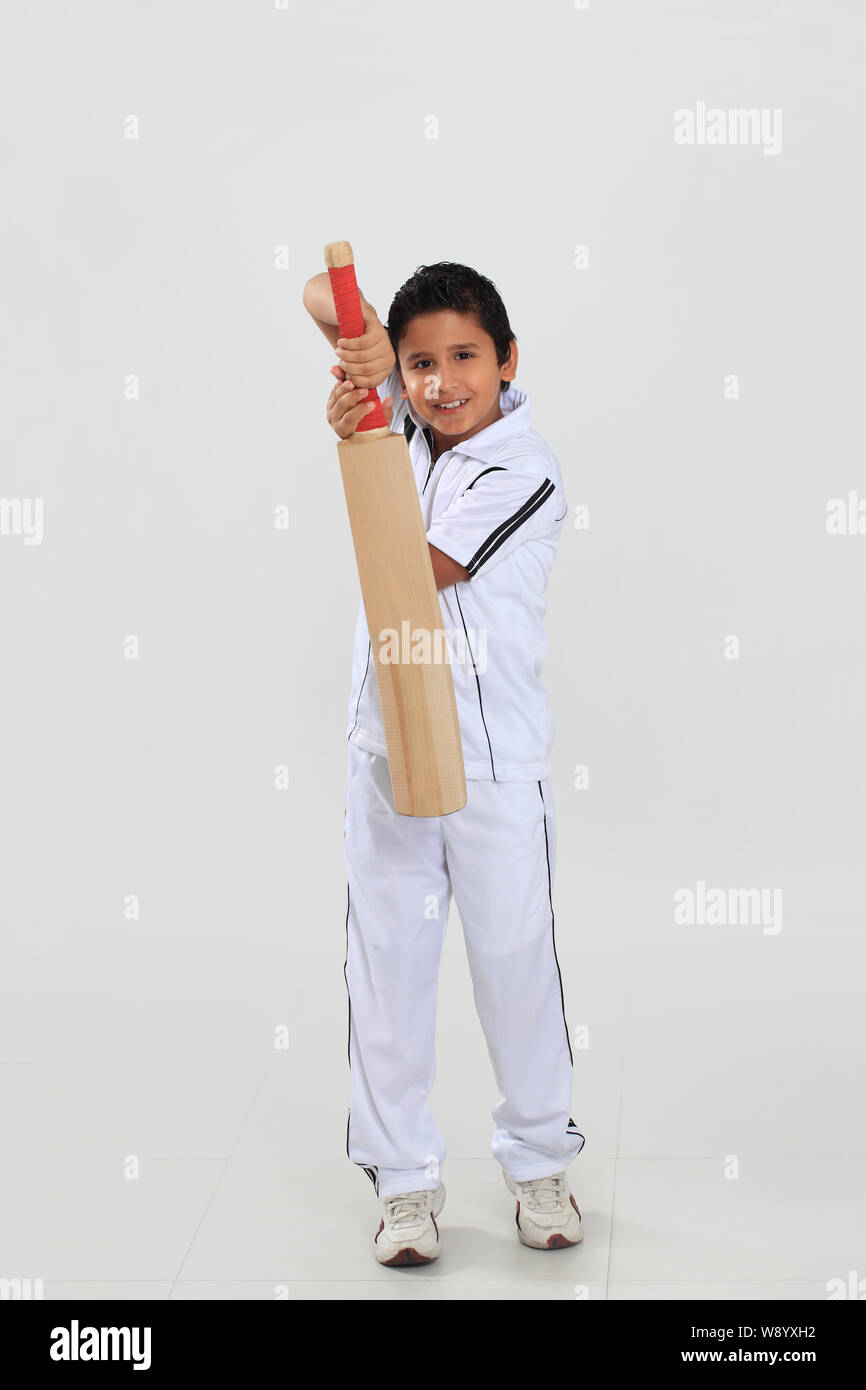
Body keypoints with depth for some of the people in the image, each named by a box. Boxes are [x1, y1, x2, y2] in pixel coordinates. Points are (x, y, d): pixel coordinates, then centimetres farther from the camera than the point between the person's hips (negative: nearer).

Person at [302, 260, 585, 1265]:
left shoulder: (525, 474, -13)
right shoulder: (406, 417, 4)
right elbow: (322, 294, 7)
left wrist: (362, 450, -15)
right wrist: (364, 338, -14)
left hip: (493, 758, -4)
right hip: (385, 746, 5)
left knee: (515, 958, 7)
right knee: (389, 962, 7)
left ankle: (538, 1161, 26)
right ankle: (404, 1178, 19)